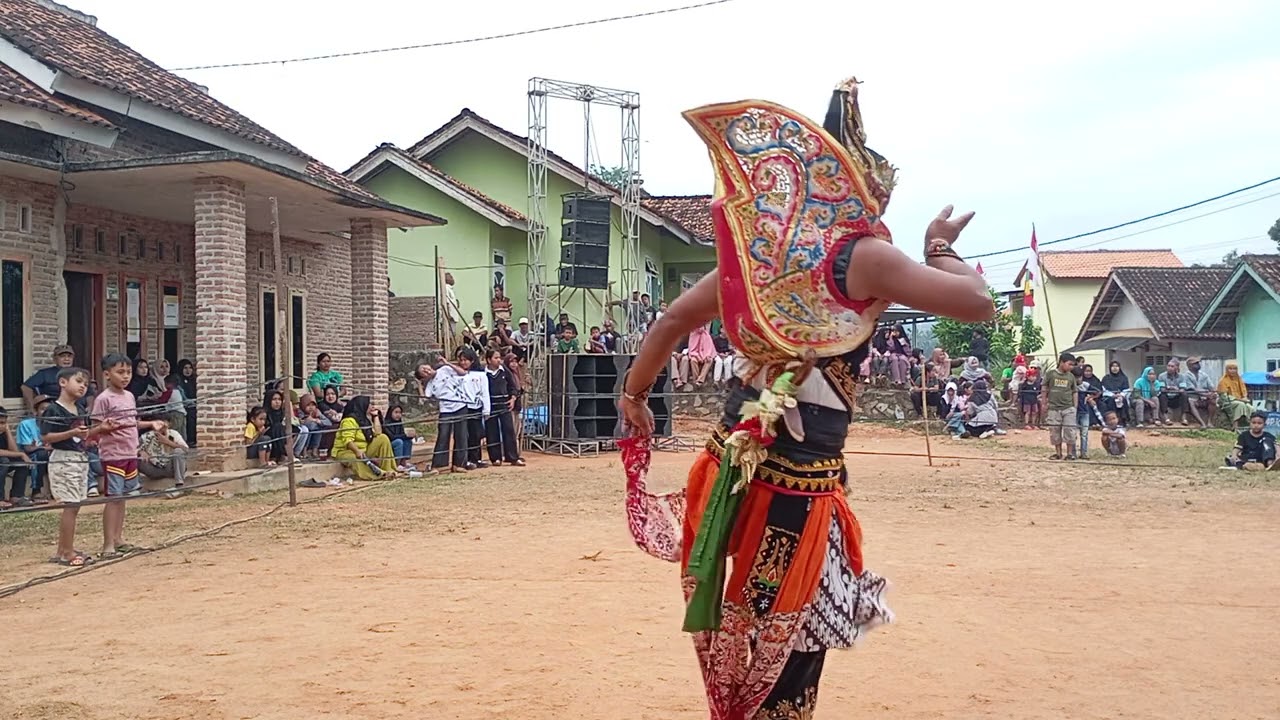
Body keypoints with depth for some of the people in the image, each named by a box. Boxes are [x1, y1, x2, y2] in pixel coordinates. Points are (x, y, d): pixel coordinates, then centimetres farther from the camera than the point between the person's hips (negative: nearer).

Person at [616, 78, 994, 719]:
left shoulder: (759, 250, 8)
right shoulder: (863, 257, -9)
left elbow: (676, 317, 15)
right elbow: (977, 303, -8)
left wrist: (635, 392, 27)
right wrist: (939, 249, 10)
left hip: (733, 463, 6)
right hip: (802, 479, -6)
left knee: (745, 637, 21)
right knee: (786, 647, 8)